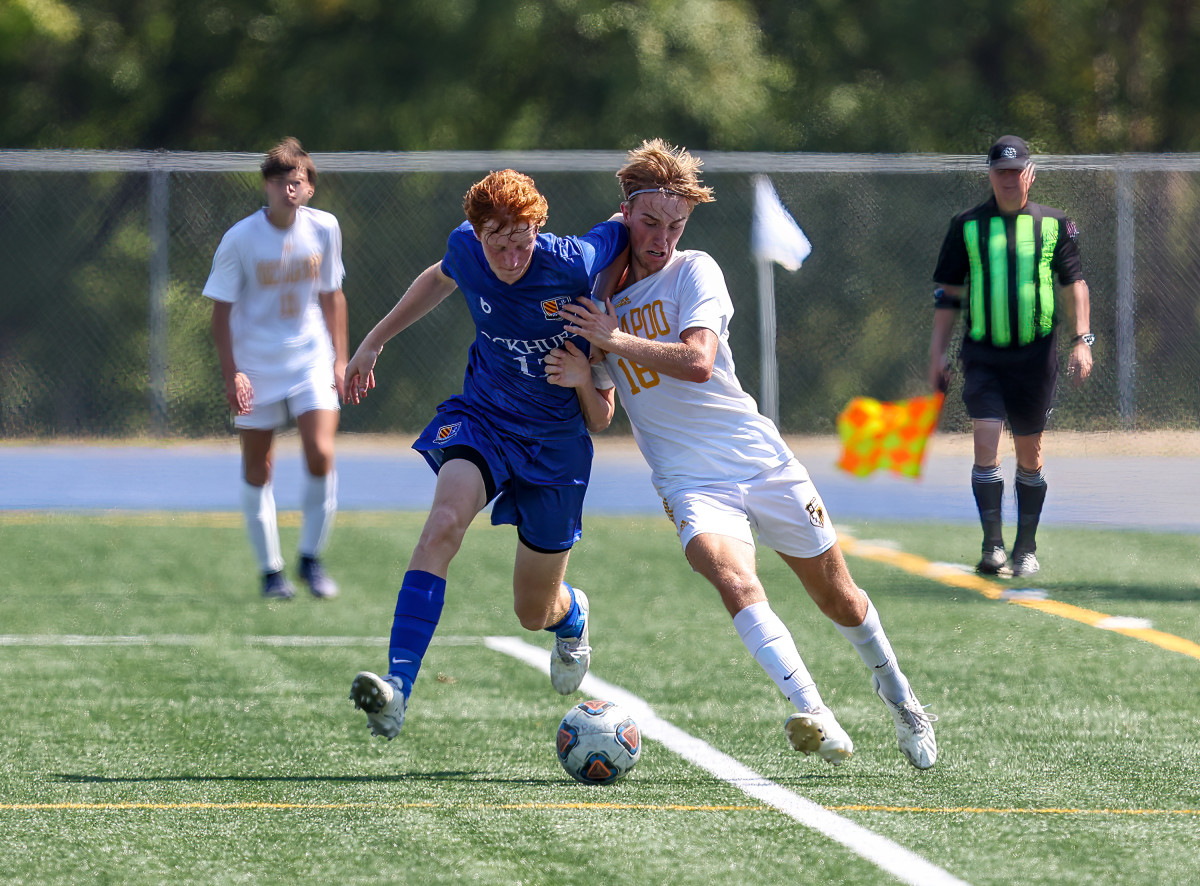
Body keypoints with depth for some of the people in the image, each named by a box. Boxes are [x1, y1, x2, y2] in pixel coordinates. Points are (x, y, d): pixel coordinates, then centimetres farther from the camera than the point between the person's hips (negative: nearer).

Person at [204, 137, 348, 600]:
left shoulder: (325, 229, -3)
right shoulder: (239, 240, -12)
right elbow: (222, 310, -7)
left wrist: (340, 359, 7)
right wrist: (231, 373, -14)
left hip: (312, 361, 2)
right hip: (256, 367, -2)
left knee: (321, 456, -13)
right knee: (257, 470, 3)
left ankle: (311, 558, 5)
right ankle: (270, 569, 18)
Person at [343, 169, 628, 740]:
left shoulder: (572, 263, -23)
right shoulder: (465, 248, -12)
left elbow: (623, 228, -2)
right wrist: (375, 340, 22)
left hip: (557, 437, -2)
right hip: (481, 415, 2)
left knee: (534, 614, 9)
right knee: (442, 526, -30)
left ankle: (572, 612, 50)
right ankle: (397, 685, -37)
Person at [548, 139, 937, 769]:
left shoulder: (694, 270, -3)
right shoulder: (600, 293, 7)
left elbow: (697, 361, -20)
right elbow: (602, 420, 10)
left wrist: (615, 340, -18)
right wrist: (580, 381, -10)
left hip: (761, 459, 0)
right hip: (691, 481, 0)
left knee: (839, 599, 10)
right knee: (733, 576, -31)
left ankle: (898, 699, 38)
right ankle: (810, 713, -42)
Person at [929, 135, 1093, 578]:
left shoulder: (1054, 225, 5)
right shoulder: (967, 226, 4)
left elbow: (1074, 285, 7)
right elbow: (948, 292, 10)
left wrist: (1081, 340, -3)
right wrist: (938, 351, 6)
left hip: (1035, 354, 1)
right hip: (983, 354, -1)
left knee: (1029, 453, 8)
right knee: (986, 441, -15)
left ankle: (1026, 550, 20)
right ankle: (992, 546, -15)